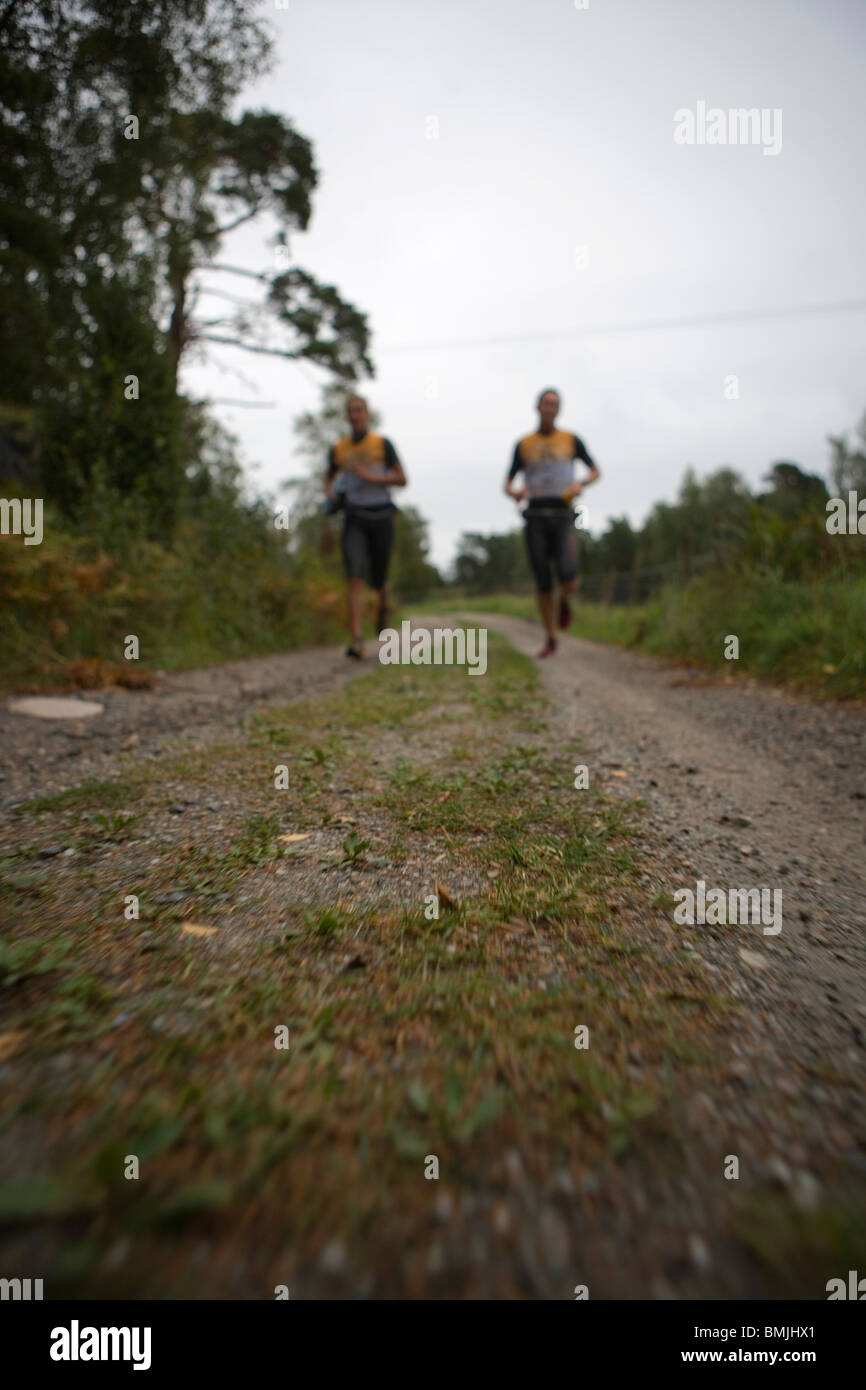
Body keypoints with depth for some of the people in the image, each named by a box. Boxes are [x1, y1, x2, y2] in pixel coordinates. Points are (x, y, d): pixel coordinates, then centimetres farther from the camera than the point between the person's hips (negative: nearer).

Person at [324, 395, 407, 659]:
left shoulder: (383, 444, -1)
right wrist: (329, 493, 1)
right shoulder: (338, 448, 6)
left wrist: (369, 476, -18)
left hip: (381, 519, -1)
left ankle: (383, 606, 46)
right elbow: (330, 476, 25)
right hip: (354, 520, 1)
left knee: (378, 579, 8)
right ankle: (356, 642, -22)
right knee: (354, 578, -17)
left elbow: (402, 479, -5)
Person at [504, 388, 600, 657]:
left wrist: (581, 484, -9)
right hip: (535, 518, 1)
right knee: (543, 583, -3)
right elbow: (507, 483, 13)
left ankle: (564, 600, 17)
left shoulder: (571, 440, 10)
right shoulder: (523, 444, 11)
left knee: (568, 576, -20)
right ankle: (550, 640, 11)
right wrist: (514, 492, -13)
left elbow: (596, 471, 15)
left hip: (563, 517, -1)